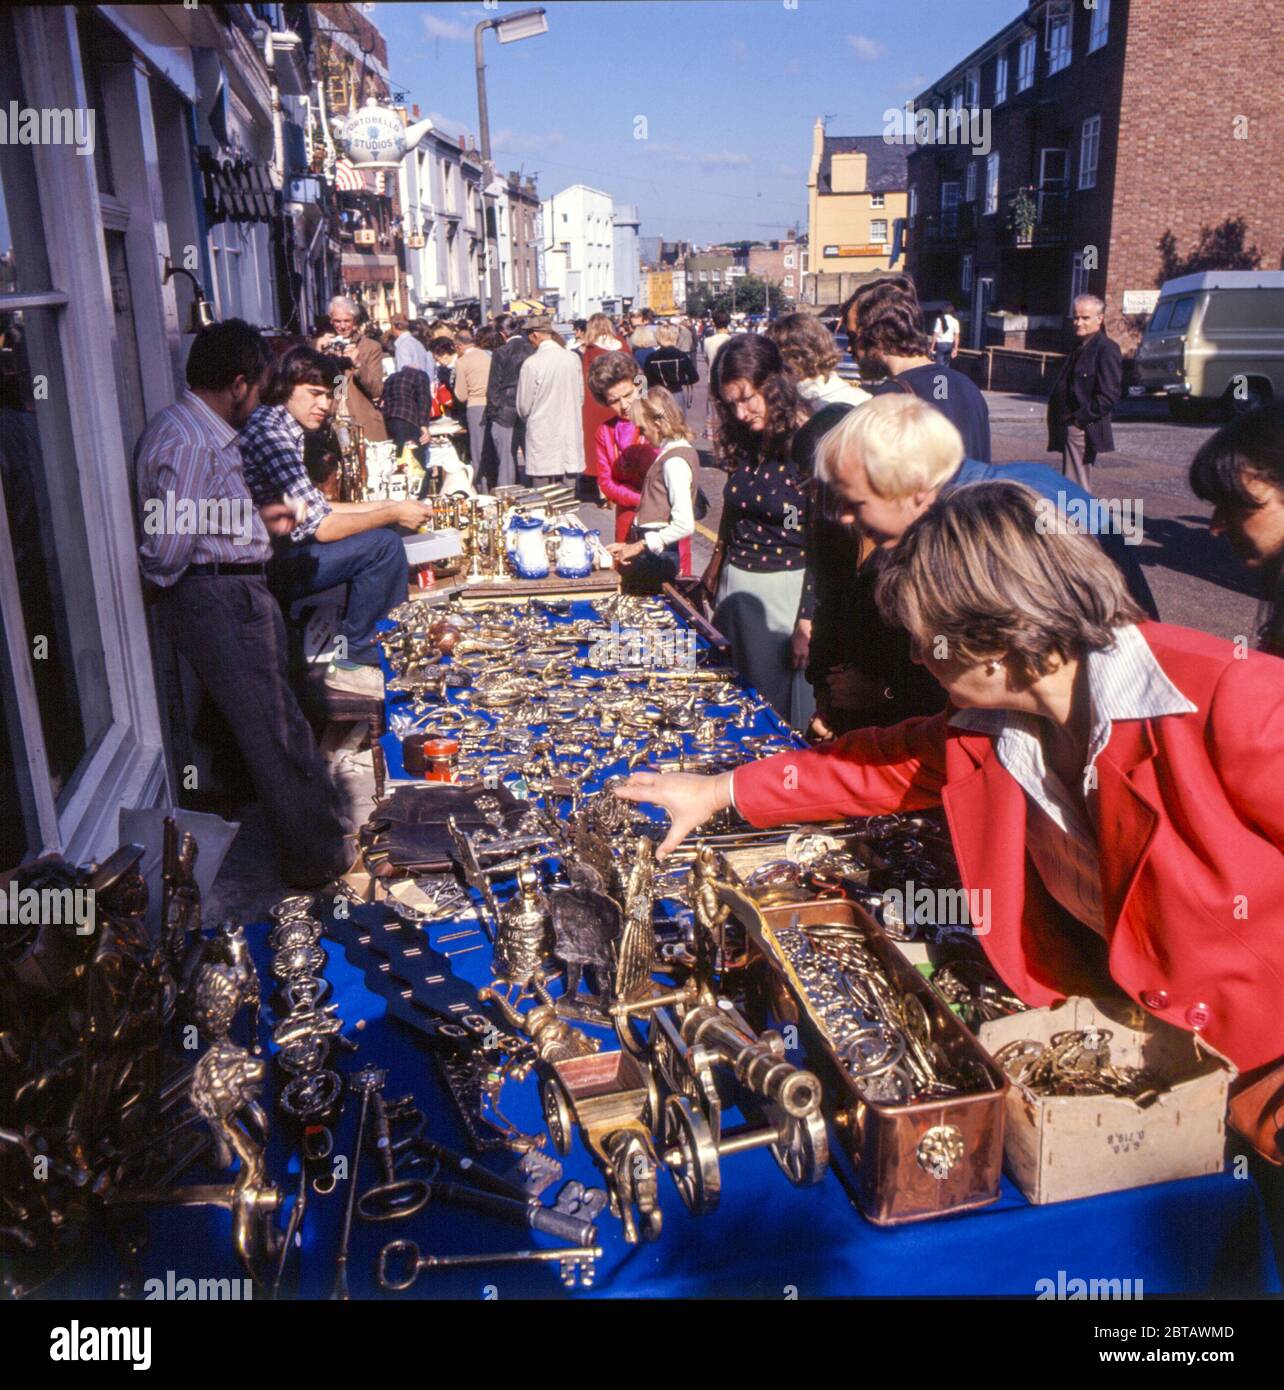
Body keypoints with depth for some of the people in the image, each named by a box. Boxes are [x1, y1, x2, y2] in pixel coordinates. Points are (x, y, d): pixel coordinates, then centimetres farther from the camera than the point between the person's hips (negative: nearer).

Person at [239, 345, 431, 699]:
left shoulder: (283, 427, 13)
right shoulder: (271, 434, -19)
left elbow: (312, 508, 17)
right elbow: (320, 526, -21)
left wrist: (385, 506, 9)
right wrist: (393, 514, -10)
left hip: (278, 548, 11)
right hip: (268, 568, -11)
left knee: (381, 535, 15)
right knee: (383, 544, -17)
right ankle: (353, 661, -2)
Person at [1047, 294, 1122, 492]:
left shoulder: (1106, 349, -11)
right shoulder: (1080, 348, 18)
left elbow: (1109, 395, -17)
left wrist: (1078, 419, -16)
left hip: (1083, 430, -9)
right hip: (1070, 429, 9)